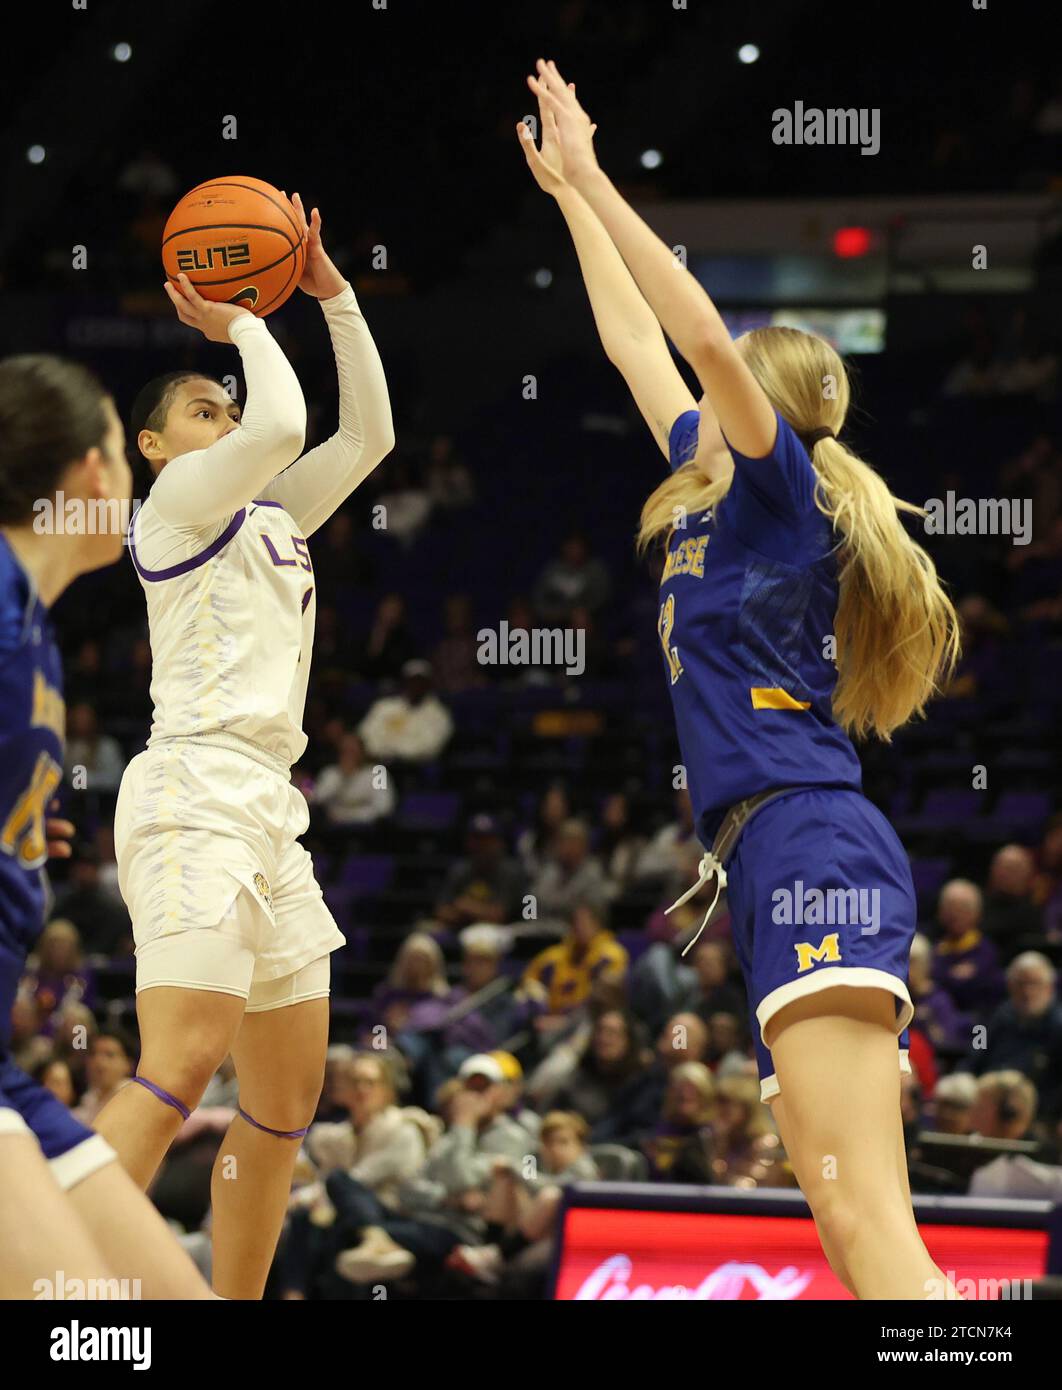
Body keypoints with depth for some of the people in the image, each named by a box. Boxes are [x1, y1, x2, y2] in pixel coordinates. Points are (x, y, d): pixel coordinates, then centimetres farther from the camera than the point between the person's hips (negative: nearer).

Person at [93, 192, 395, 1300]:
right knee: (183, 1066, -25)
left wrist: (330, 293, 19)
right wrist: (240, 323, 3)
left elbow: (368, 431, 24)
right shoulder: (175, 501, 2)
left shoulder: (272, 518, 25)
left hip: (270, 811, 9)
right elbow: (284, 423, -14)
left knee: (288, 1102, 7)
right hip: (196, 789, -9)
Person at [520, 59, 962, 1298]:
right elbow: (639, 347, 33)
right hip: (779, 868, 9)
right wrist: (568, 196, 38)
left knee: (868, 1220, -21)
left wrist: (592, 177, -7)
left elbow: (705, 339, -12)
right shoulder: (717, 499, 23)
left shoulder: (782, 487, 2)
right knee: (852, 1232, 3)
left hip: (808, 845, -9)